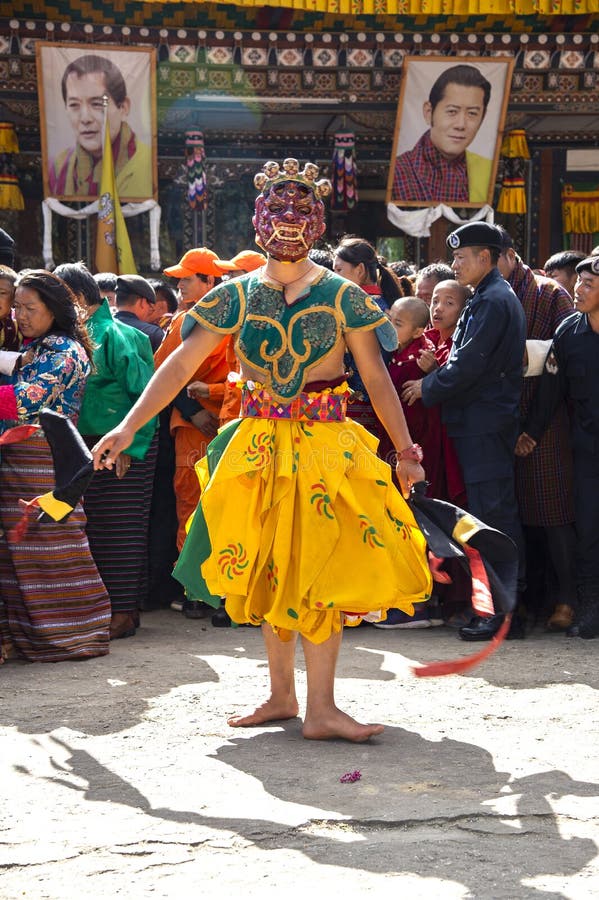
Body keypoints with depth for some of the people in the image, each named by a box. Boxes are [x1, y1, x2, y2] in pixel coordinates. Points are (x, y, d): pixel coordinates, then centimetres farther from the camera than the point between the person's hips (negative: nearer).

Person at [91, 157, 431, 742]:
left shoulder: (342, 296, -1)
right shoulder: (237, 295, 2)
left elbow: (377, 379, 3)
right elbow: (179, 365, 0)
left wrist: (405, 449, 1)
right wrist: (128, 427, -8)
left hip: (325, 444, -2)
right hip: (259, 445, 2)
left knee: (315, 571, -7)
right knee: (268, 573, 8)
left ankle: (320, 707, -7)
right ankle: (281, 696, 19)